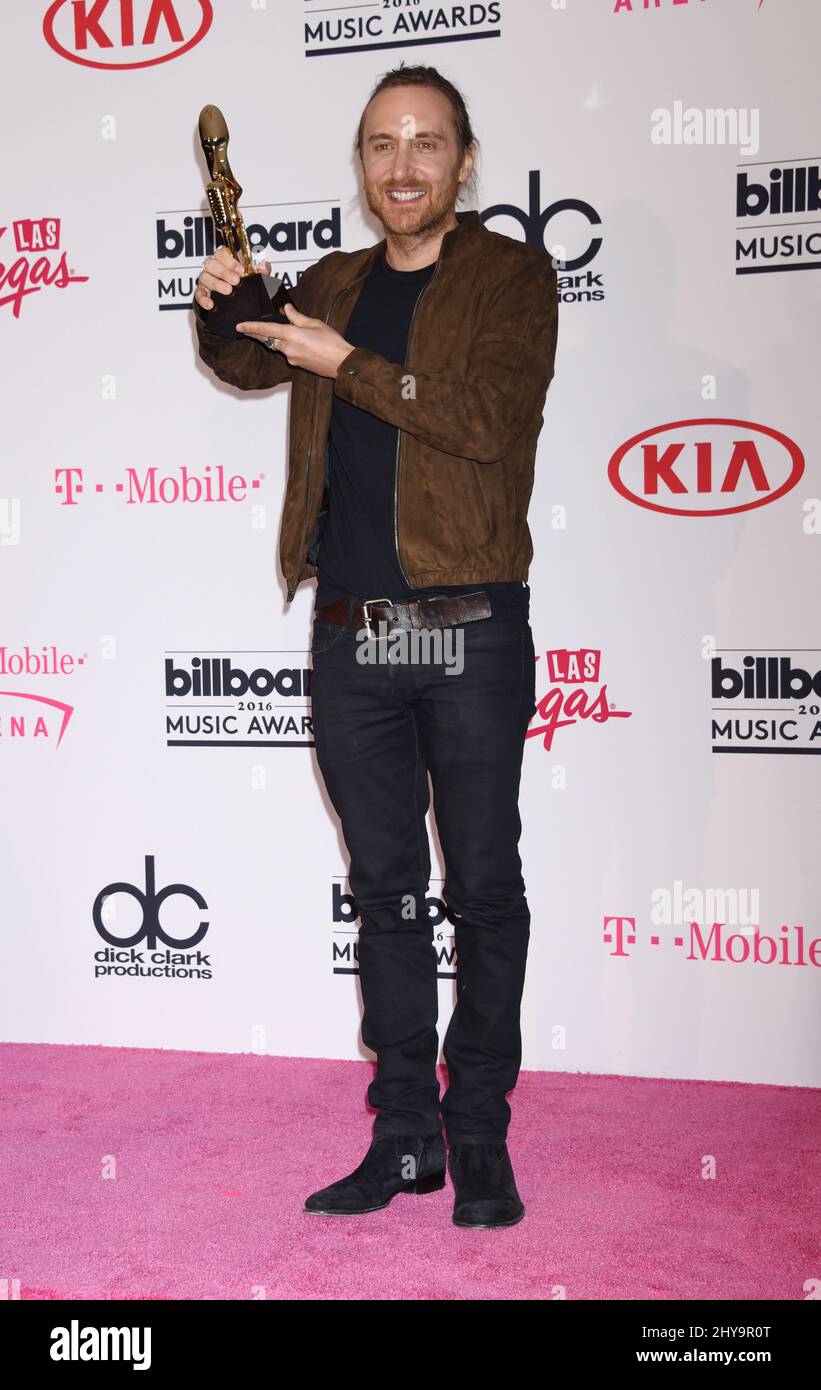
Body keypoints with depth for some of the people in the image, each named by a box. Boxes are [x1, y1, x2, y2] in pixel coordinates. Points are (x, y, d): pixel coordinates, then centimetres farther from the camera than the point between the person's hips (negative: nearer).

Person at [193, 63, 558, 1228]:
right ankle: (405, 1136, 19)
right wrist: (219, 305, -3)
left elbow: (490, 420, -12)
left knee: (483, 889, 4)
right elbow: (245, 363, 18)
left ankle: (479, 1136, 17)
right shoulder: (334, 285, 17)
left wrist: (347, 365, -14)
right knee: (385, 891, 9)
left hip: (470, 636, -4)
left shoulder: (513, 276, 1)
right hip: (351, 641, 4)